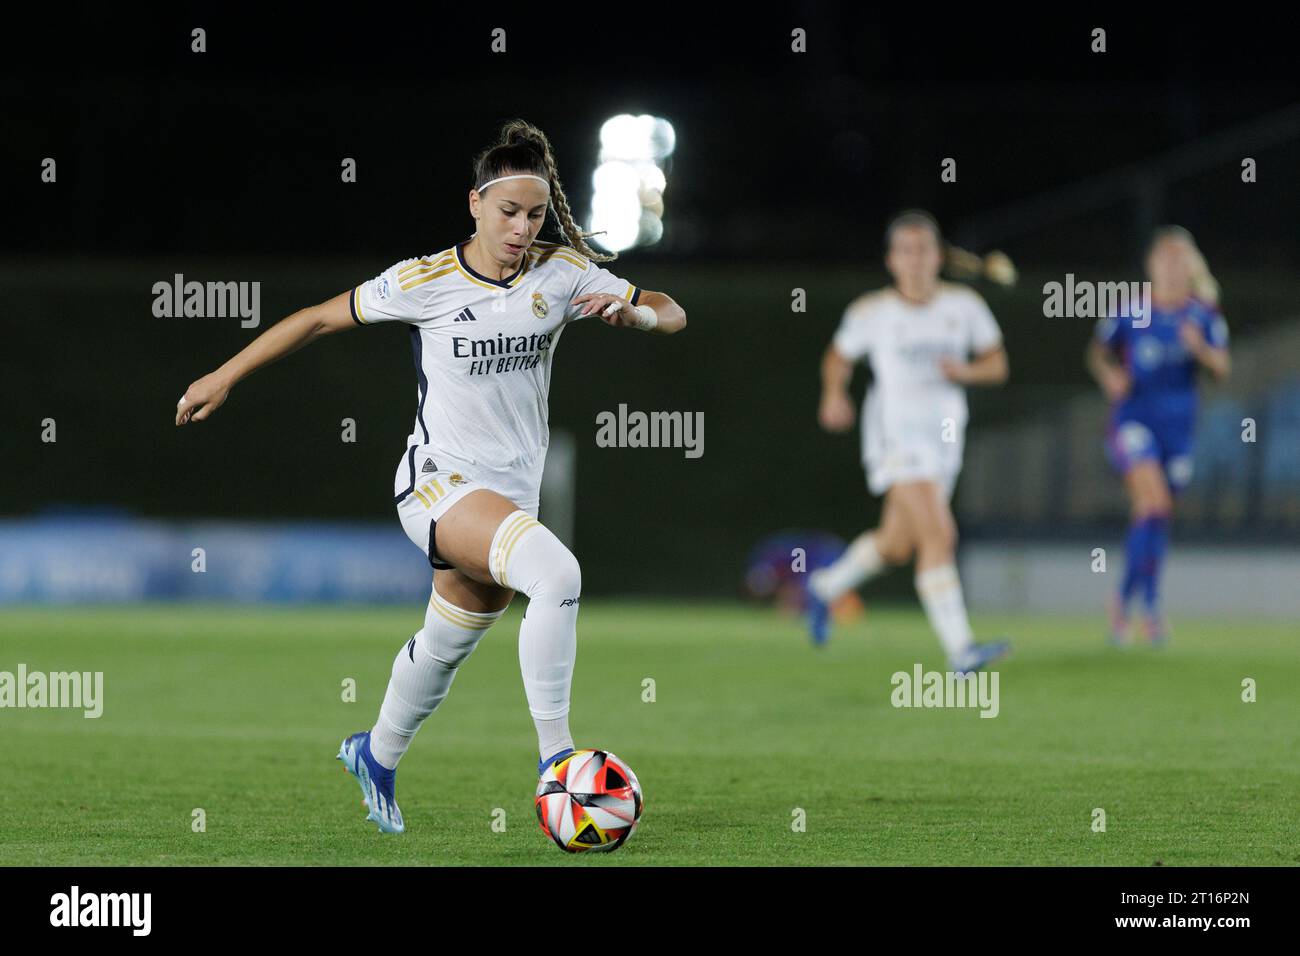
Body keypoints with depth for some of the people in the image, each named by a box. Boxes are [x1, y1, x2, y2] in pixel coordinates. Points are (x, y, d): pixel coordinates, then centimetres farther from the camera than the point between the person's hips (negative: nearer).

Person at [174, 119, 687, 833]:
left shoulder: (563, 274, -1)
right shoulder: (427, 281, -10)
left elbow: (672, 315, 1)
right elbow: (319, 319, 0)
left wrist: (634, 312, -23)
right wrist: (225, 377, 3)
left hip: (513, 495, 5)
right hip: (436, 483, -5)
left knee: (446, 646, 20)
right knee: (556, 574, -31)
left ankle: (377, 755, 48)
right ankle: (555, 757, -27)